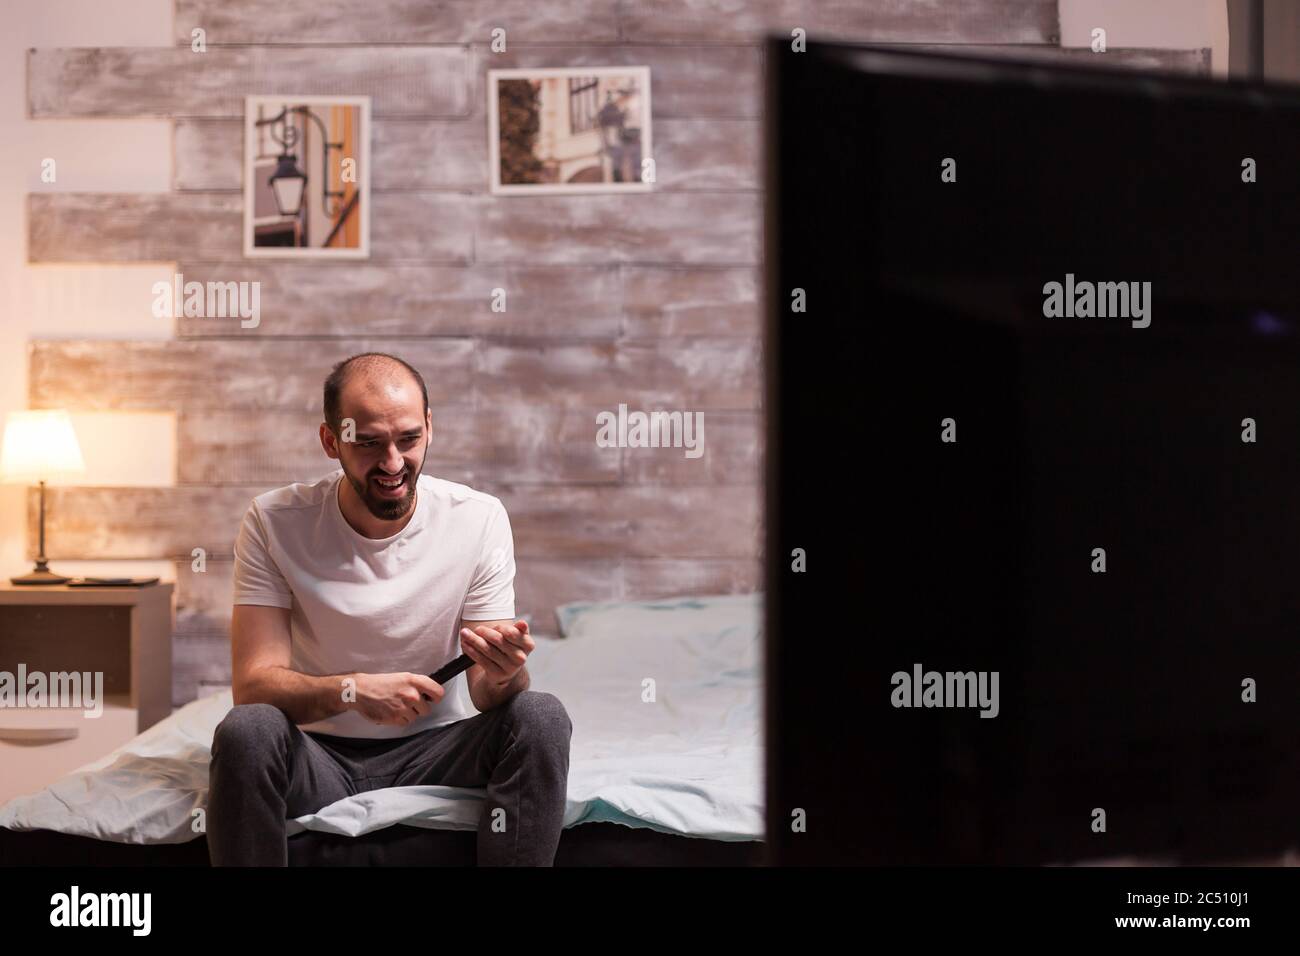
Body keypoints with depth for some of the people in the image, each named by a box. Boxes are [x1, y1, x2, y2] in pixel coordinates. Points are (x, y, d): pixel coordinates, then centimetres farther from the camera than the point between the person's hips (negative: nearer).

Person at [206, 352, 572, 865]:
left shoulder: (479, 519, -8)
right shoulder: (274, 521, -10)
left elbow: (488, 694, -8)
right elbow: (253, 684, -16)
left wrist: (502, 674, -33)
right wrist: (352, 690, -36)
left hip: (434, 747, 1)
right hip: (320, 754, 0)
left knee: (542, 717, -27)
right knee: (245, 731, -32)